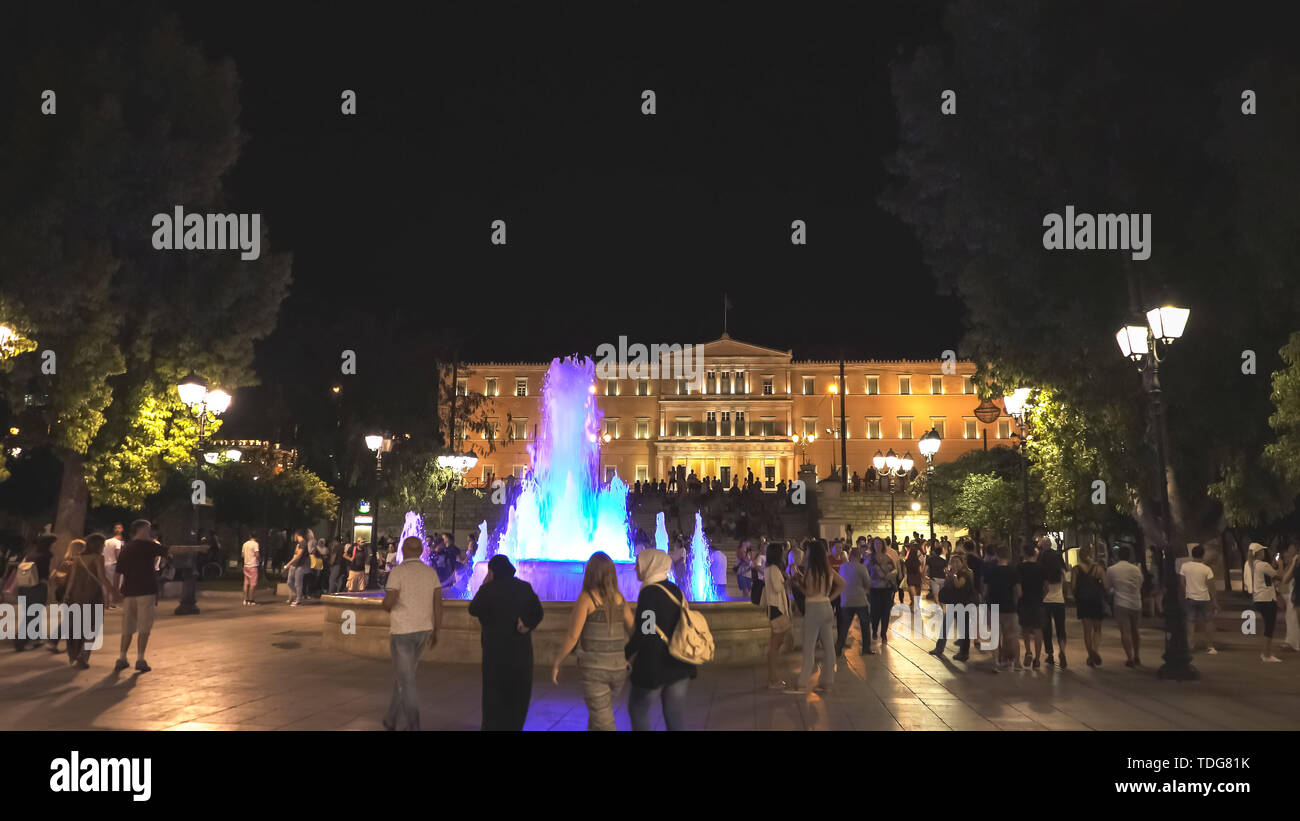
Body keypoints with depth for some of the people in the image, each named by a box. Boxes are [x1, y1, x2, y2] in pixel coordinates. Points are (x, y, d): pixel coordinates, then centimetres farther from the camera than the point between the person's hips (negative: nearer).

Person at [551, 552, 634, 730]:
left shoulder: (586, 598, -9)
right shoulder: (620, 599, 4)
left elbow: (572, 637, -13)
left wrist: (556, 663, -2)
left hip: (594, 669, -5)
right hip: (619, 669, 5)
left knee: (604, 724, -1)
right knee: (595, 715, 25)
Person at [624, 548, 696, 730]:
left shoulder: (649, 593, -16)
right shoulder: (675, 590, 8)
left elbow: (643, 634, -19)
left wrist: (625, 654, -7)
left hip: (654, 666, -7)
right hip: (680, 667, 7)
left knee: (637, 707, 12)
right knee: (675, 716, 11)